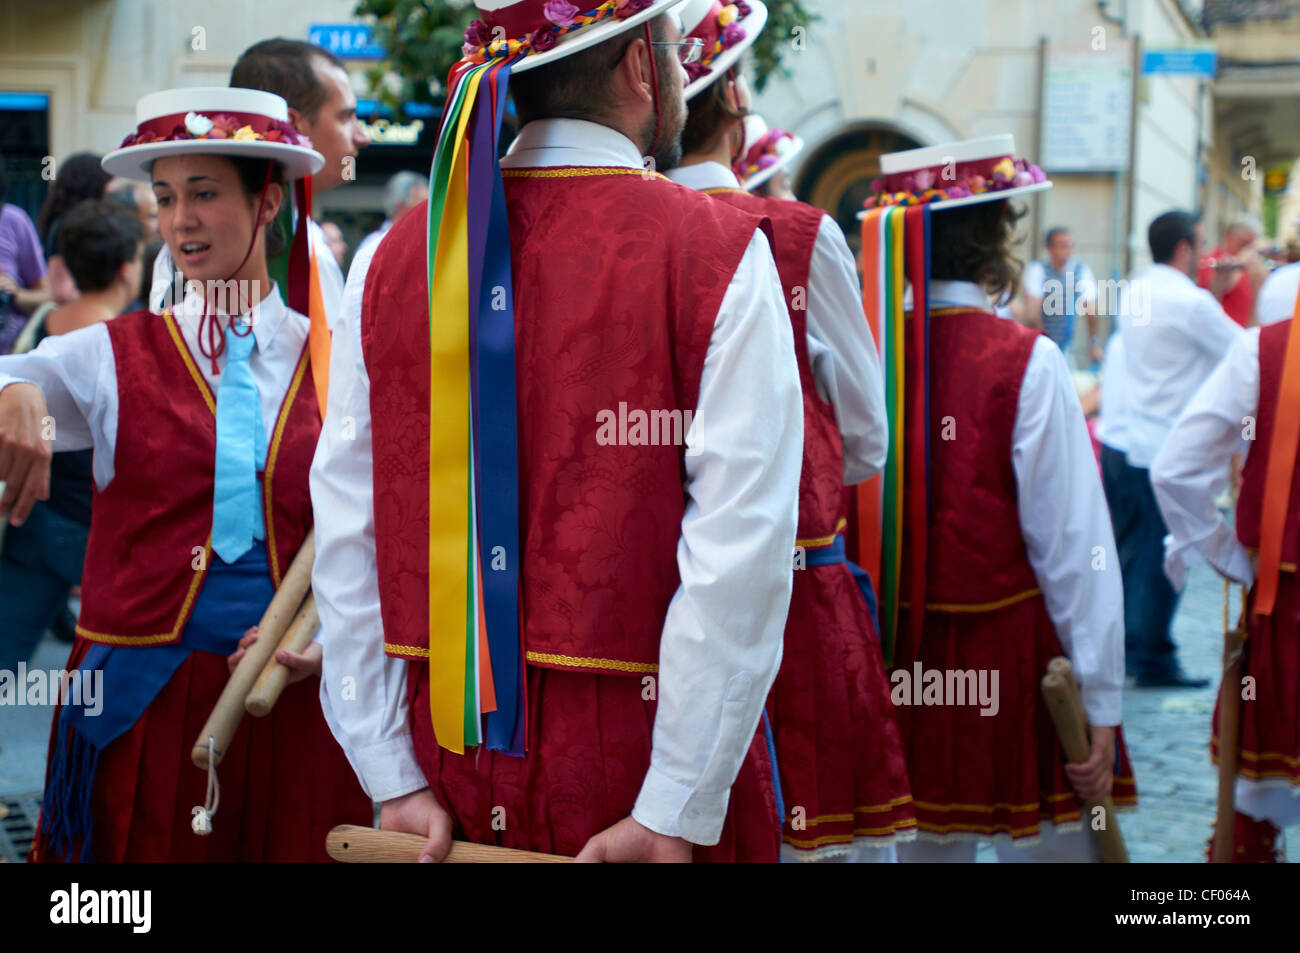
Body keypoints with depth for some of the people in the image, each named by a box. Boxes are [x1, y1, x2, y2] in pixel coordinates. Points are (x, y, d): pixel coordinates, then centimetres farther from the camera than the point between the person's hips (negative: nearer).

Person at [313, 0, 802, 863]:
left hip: (450, 754, 4)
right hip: (637, 753, -3)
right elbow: (741, 553, -16)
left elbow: (348, 537, -1)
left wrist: (394, 781, 2)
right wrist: (674, 815, -14)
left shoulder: (394, 258, 3)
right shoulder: (720, 254, -8)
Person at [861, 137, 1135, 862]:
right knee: (1053, 842, 5)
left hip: (906, 661, 5)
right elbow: (1071, 541, -13)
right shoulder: (1027, 363, -12)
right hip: (1015, 662, -5)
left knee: (930, 843, 14)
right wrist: (1101, 706, -9)